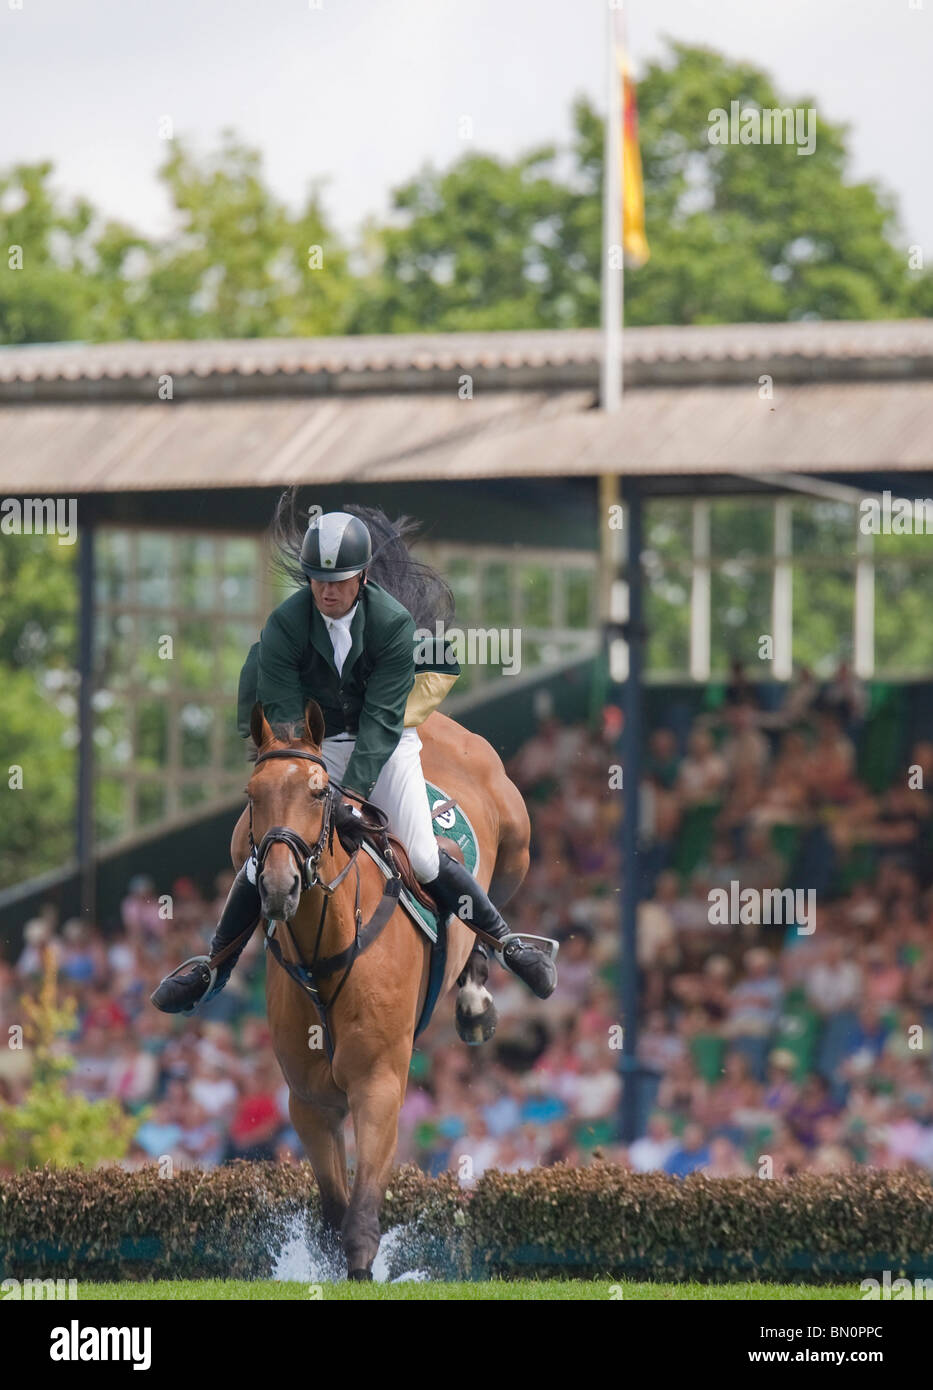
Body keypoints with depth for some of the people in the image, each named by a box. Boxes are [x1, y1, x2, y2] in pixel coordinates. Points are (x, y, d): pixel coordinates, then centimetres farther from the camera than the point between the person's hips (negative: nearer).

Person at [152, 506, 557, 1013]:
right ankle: (213, 967, 11)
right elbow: (284, 715, -17)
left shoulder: (394, 623, -22)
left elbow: (382, 718, -23)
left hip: (384, 743, -1)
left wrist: (353, 790, -32)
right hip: (314, 744, 1)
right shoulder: (285, 624, -18)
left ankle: (507, 944, 8)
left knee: (424, 858, -10)